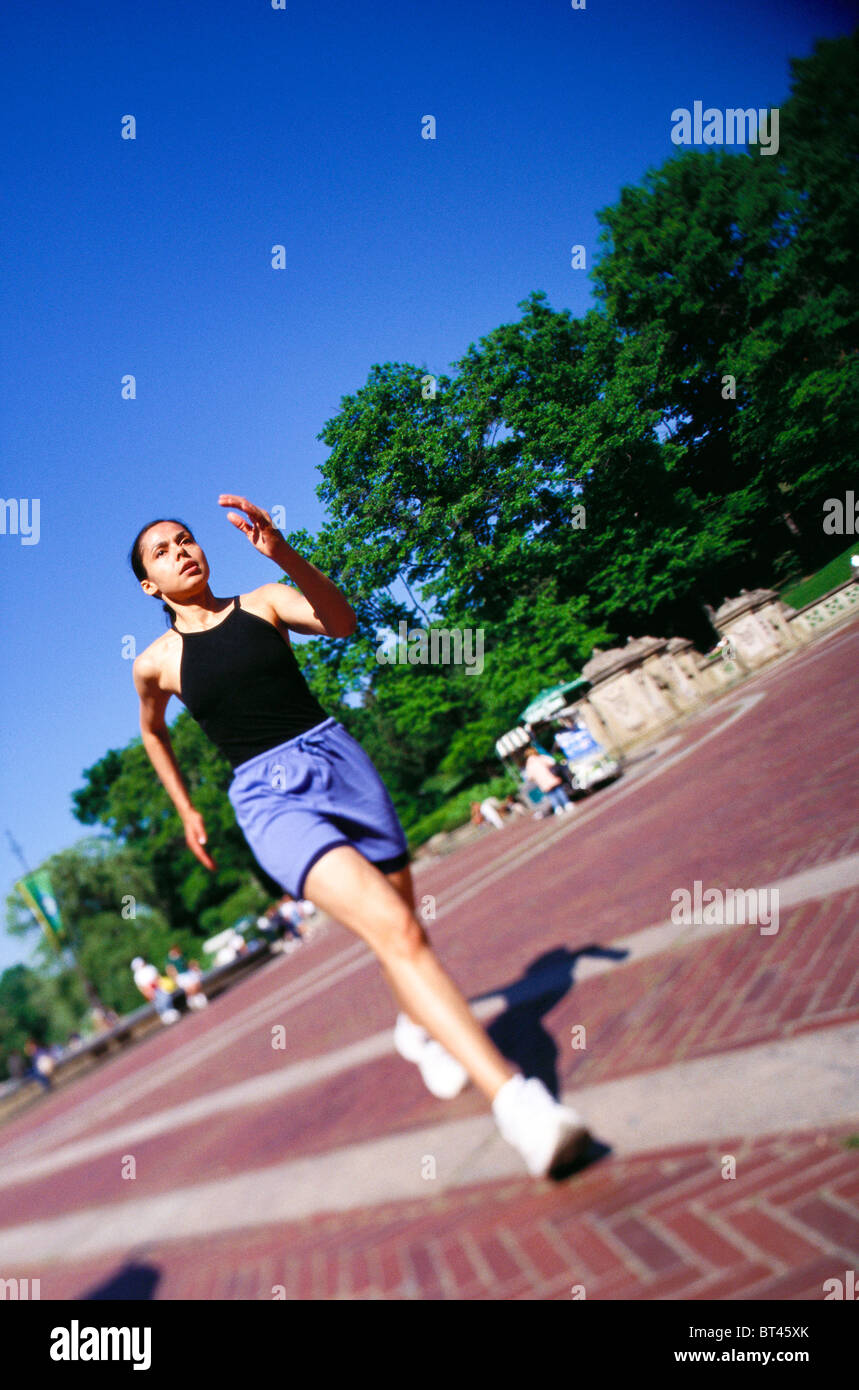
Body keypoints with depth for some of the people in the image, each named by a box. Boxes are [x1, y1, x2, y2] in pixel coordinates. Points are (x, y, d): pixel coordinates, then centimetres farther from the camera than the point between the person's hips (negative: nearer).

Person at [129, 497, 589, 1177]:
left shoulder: (264, 601, 8)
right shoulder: (157, 662, 9)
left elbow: (341, 620, -12)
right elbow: (153, 731, 29)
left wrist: (283, 553, -25)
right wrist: (186, 809, 29)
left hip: (337, 757, 3)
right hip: (270, 798, -3)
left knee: (404, 925, 10)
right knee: (393, 928, -23)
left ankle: (417, 1026, 44)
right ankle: (513, 1095, -31)